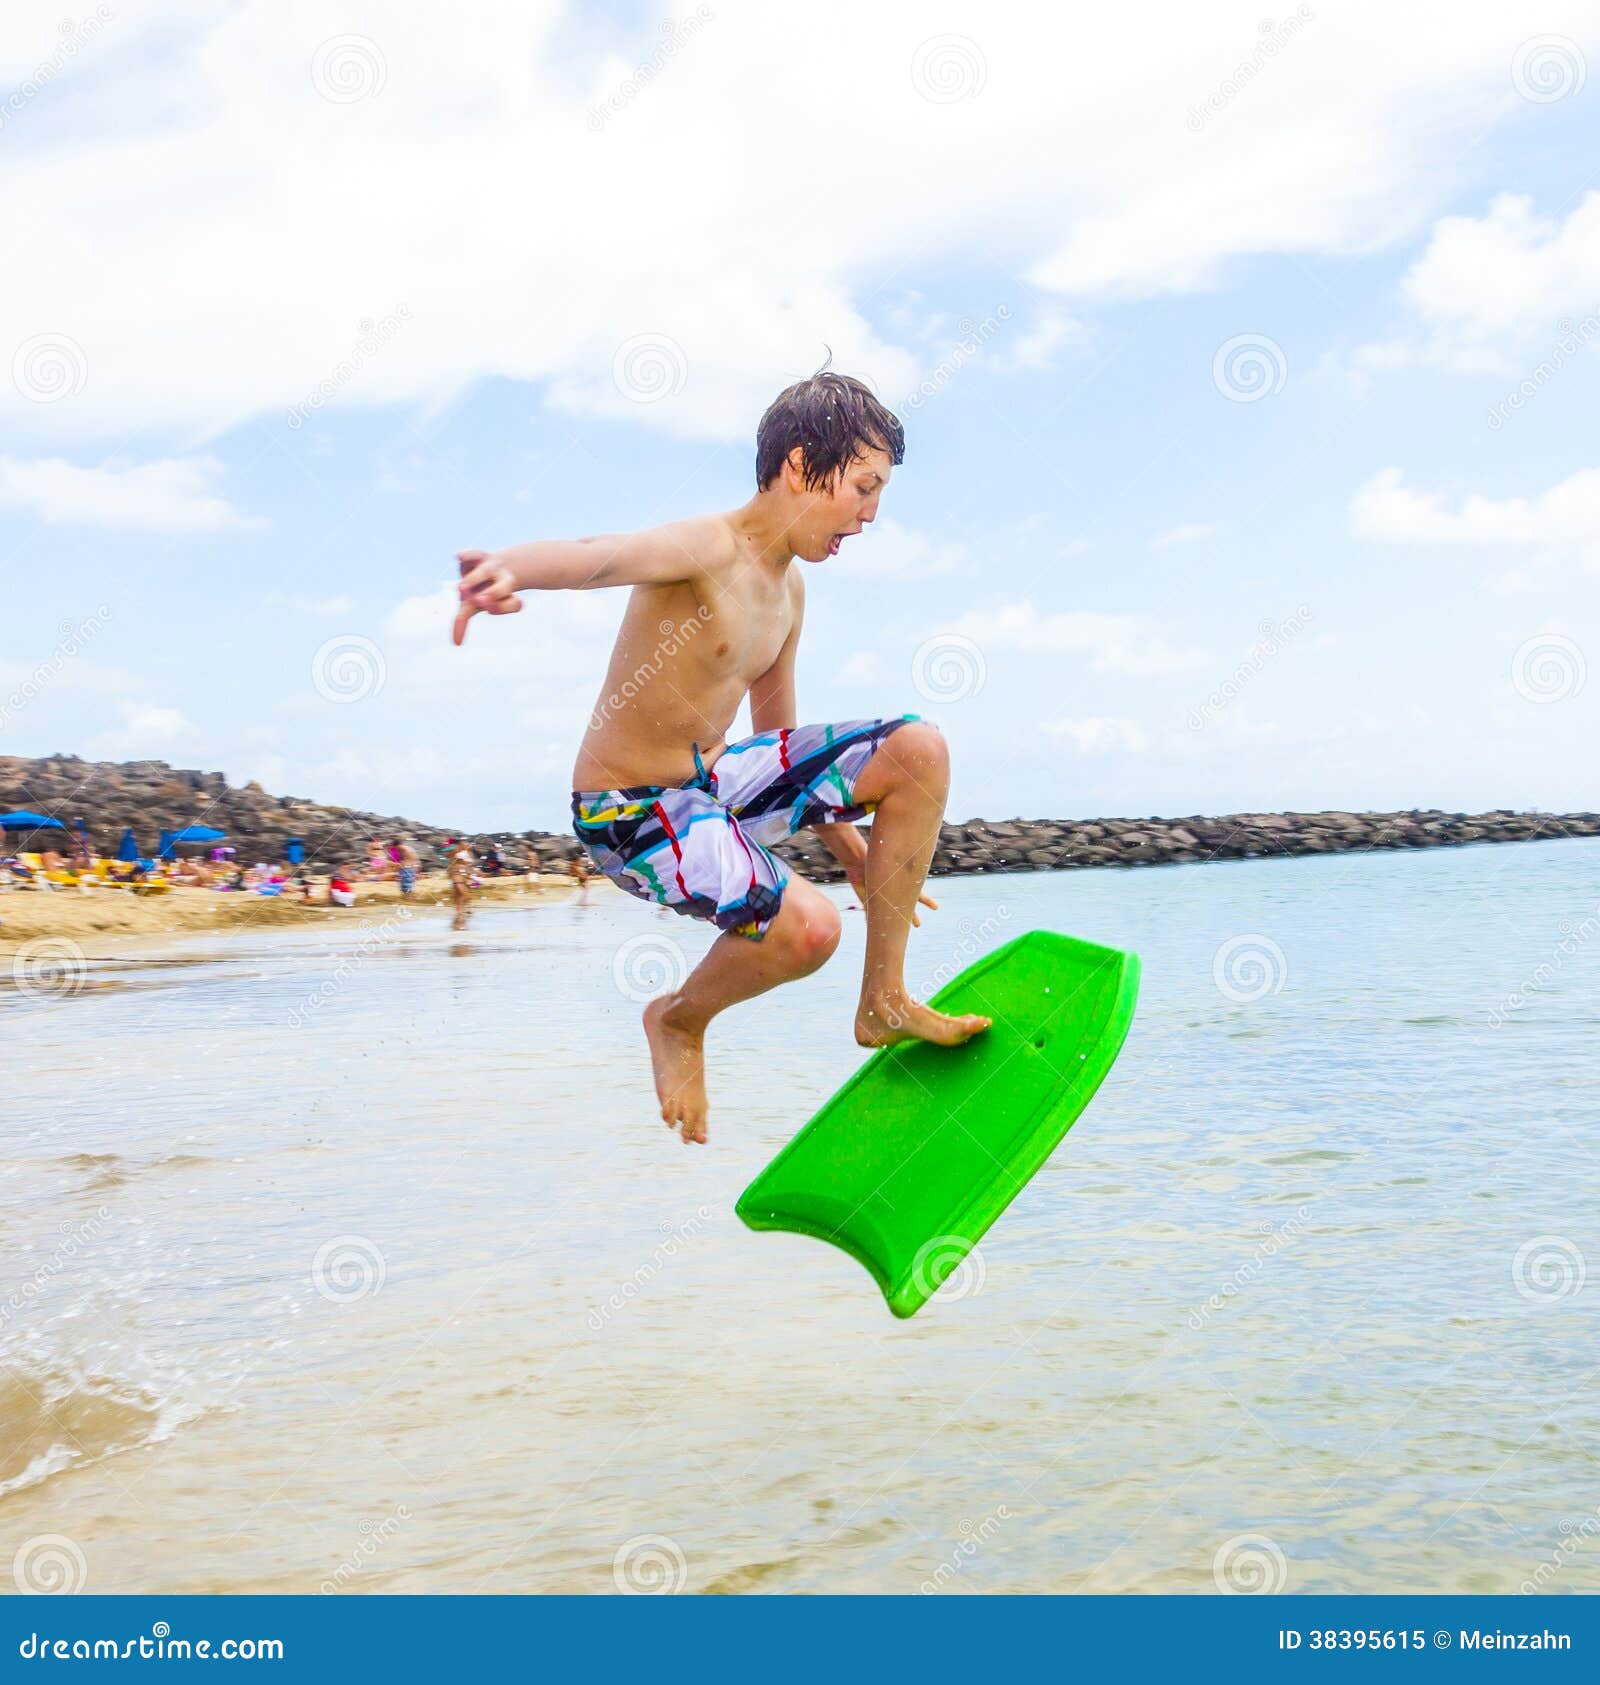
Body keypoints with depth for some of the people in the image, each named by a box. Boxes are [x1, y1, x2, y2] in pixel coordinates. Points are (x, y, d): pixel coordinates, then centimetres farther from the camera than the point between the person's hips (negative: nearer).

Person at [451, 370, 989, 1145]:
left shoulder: (788, 587, 8)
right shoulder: (707, 548, -20)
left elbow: (776, 729, 20)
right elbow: (595, 555, -42)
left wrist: (849, 844, 26)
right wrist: (508, 568, -66)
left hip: (717, 776, 9)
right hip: (629, 810, -9)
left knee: (919, 752, -1)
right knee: (805, 924, -29)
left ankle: (884, 1002, 6)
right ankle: (679, 1018, 5)